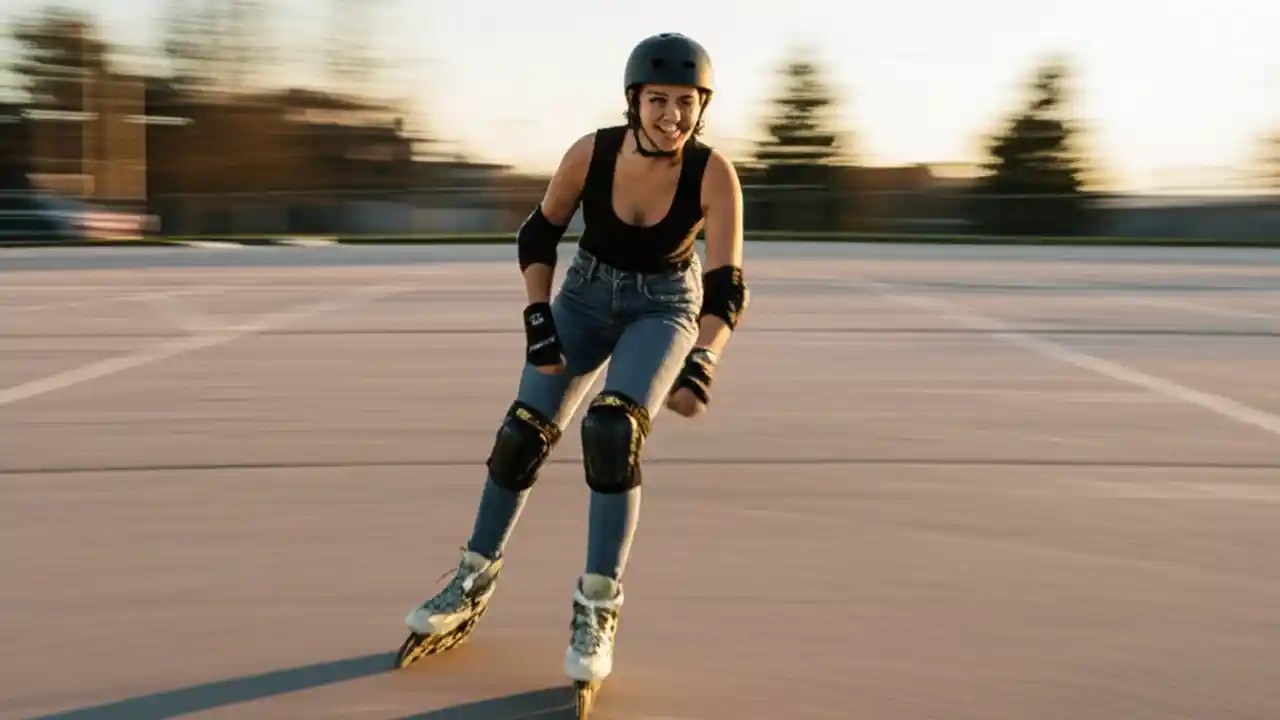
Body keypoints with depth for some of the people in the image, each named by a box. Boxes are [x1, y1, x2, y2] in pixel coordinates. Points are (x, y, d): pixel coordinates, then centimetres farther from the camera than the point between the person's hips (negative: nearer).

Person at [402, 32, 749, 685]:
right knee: (522, 434, -3)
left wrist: (699, 363, -40)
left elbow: (726, 289, -25)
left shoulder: (713, 174, -25)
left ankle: (597, 611, -12)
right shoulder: (591, 154, -21)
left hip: (664, 308, -2)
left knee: (613, 429, -26)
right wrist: (538, 324, -14)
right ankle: (473, 583, 20)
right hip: (586, 296, 2)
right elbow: (537, 236, -5)